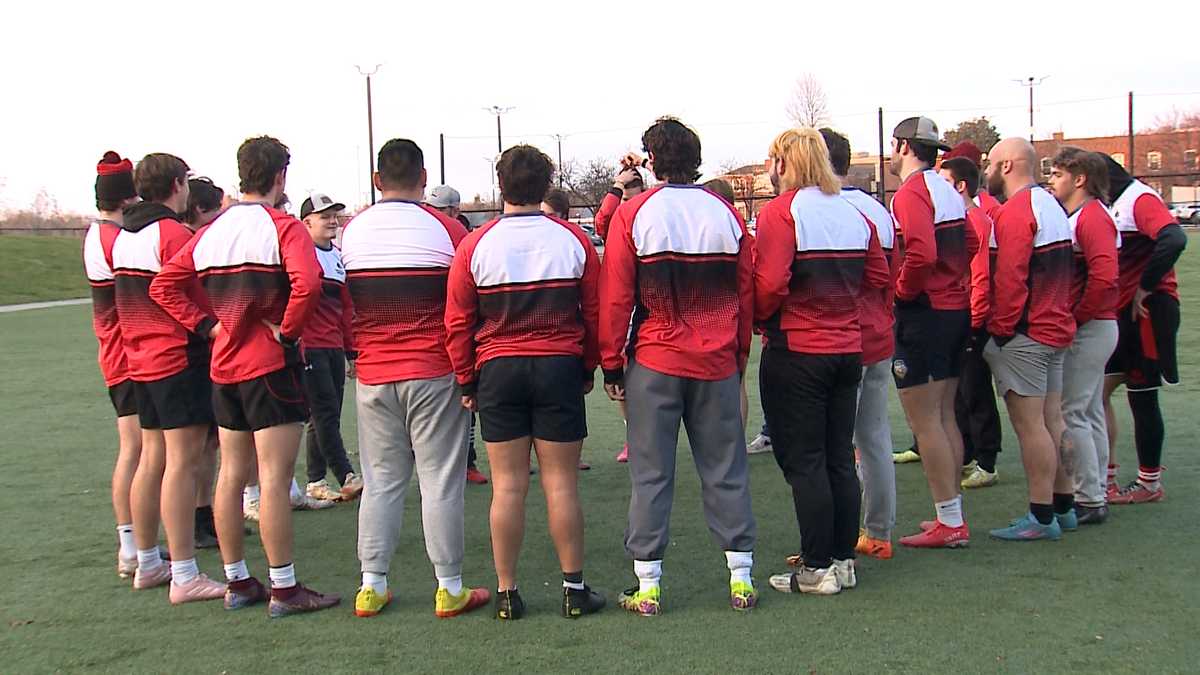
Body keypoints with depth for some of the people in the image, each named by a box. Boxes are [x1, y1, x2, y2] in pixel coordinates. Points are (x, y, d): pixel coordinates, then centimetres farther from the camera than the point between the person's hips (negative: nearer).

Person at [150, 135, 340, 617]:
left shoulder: (211, 231, 11)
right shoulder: (283, 227, -11)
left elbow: (164, 285, 11)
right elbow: (307, 282, -28)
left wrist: (206, 325, 6)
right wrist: (288, 330, -15)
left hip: (224, 365, 8)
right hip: (271, 365, -7)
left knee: (231, 474, 13)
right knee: (275, 477, -5)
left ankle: (237, 582, 21)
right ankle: (284, 589, -1)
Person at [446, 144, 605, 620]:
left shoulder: (475, 246, -3)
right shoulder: (573, 241, -1)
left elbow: (457, 321, 0)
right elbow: (595, 311, 4)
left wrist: (467, 382, 10)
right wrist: (588, 368, 17)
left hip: (497, 370, 0)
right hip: (560, 368, 0)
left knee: (507, 485, 5)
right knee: (561, 483, 5)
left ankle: (507, 594, 10)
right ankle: (574, 590, 11)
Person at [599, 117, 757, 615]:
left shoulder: (633, 214, -5)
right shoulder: (727, 214, 4)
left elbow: (615, 298, -6)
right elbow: (746, 294, 7)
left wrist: (612, 365, 3)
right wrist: (739, 357, 16)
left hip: (654, 365, -2)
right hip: (717, 365, 2)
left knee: (651, 474, 4)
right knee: (725, 470, 10)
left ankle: (647, 586, 7)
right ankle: (741, 578, 14)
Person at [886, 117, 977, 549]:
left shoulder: (911, 192, -15)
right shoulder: (947, 191, 15)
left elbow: (921, 254, -28)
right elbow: (971, 246, 19)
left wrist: (901, 291, -14)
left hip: (924, 315, -10)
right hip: (957, 309, 10)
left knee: (924, 421, -4)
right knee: (945, 417, 15)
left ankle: (950, 522, 0)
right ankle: (953, 517, 21)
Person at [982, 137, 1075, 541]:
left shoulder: (1015, 211, -16)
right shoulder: (1051, 206, 16)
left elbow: (1009, 278, -22)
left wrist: (1000, 328, -16)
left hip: (1023, 335, -10)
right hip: (1056, 328, 10)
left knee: (1029, 424, -6)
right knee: (1051, 419, 14)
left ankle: (1042, 518, -3)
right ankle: (1063, 505, 21)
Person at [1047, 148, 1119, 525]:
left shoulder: (1092, 218, -15)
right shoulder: (1074, 217, 16)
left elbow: (1104, 278, -26)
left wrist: (1074, 317, -18)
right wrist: (1070, 318, 9)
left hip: (1088, 330, -10)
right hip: (1091, 329, 10)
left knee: (1069, 414, -8)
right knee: (1089, 413, 14)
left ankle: (1088, 501, -1)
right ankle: (1094, 495, 22)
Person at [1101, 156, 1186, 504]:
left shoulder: (1141, 199, -14)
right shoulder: (1116, 205, 15)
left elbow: (1174, 240, -30)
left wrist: (1145, 288, -22)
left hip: (1146, 311, -9)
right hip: (1121, 312, 9)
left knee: (1141, 397, 1)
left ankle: (1149, 482, 13)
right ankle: (1105, 475, 13)